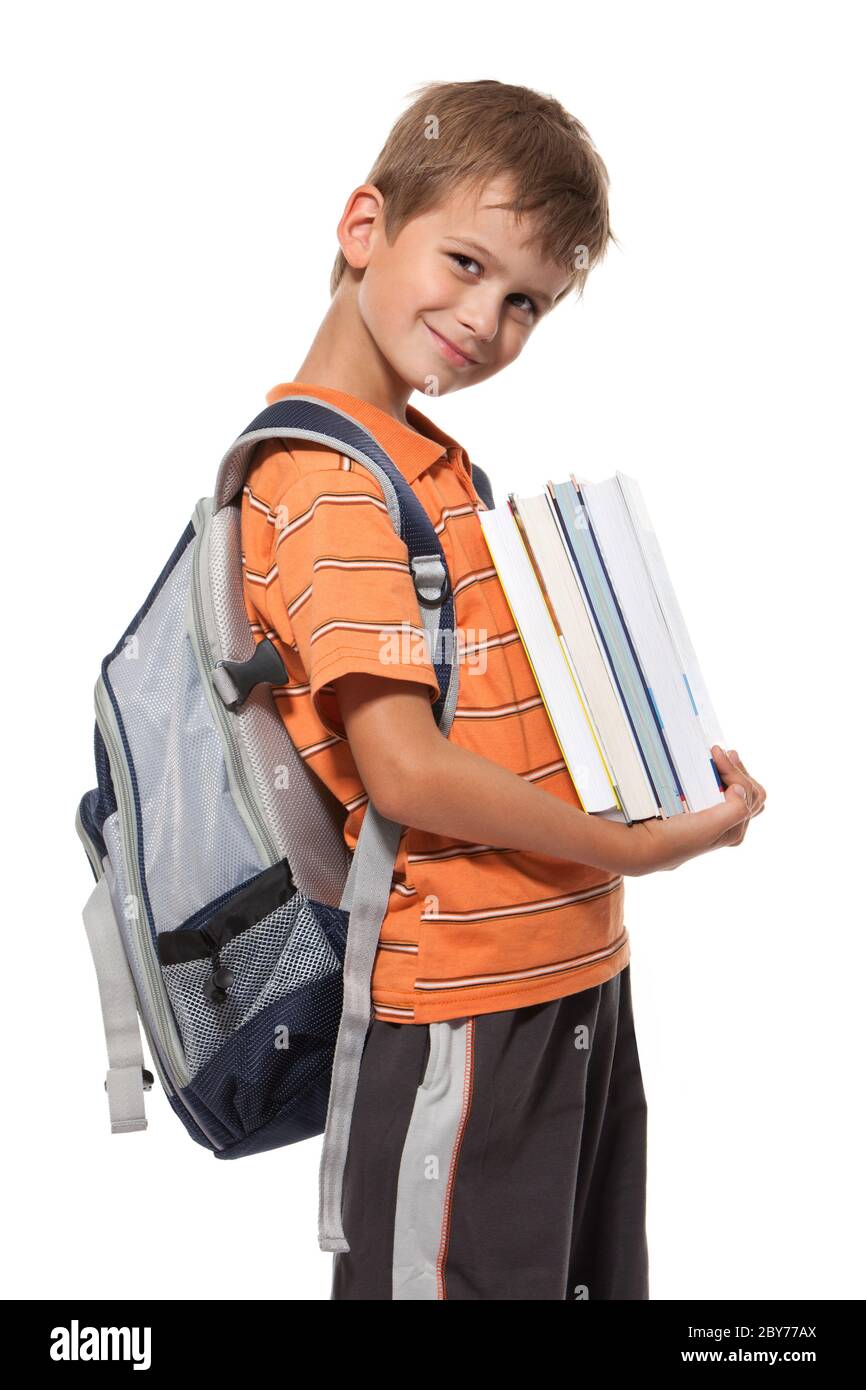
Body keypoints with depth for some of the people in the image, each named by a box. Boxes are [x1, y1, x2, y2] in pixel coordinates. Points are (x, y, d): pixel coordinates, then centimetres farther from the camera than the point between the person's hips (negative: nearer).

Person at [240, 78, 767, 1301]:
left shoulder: (437, 461, 13)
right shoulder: (328, 477, -17)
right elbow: (406, 774, -23)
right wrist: (646, 849, -13)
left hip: (576, 978, 10)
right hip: (463, 1013, -9)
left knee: (592, 1275, 22)